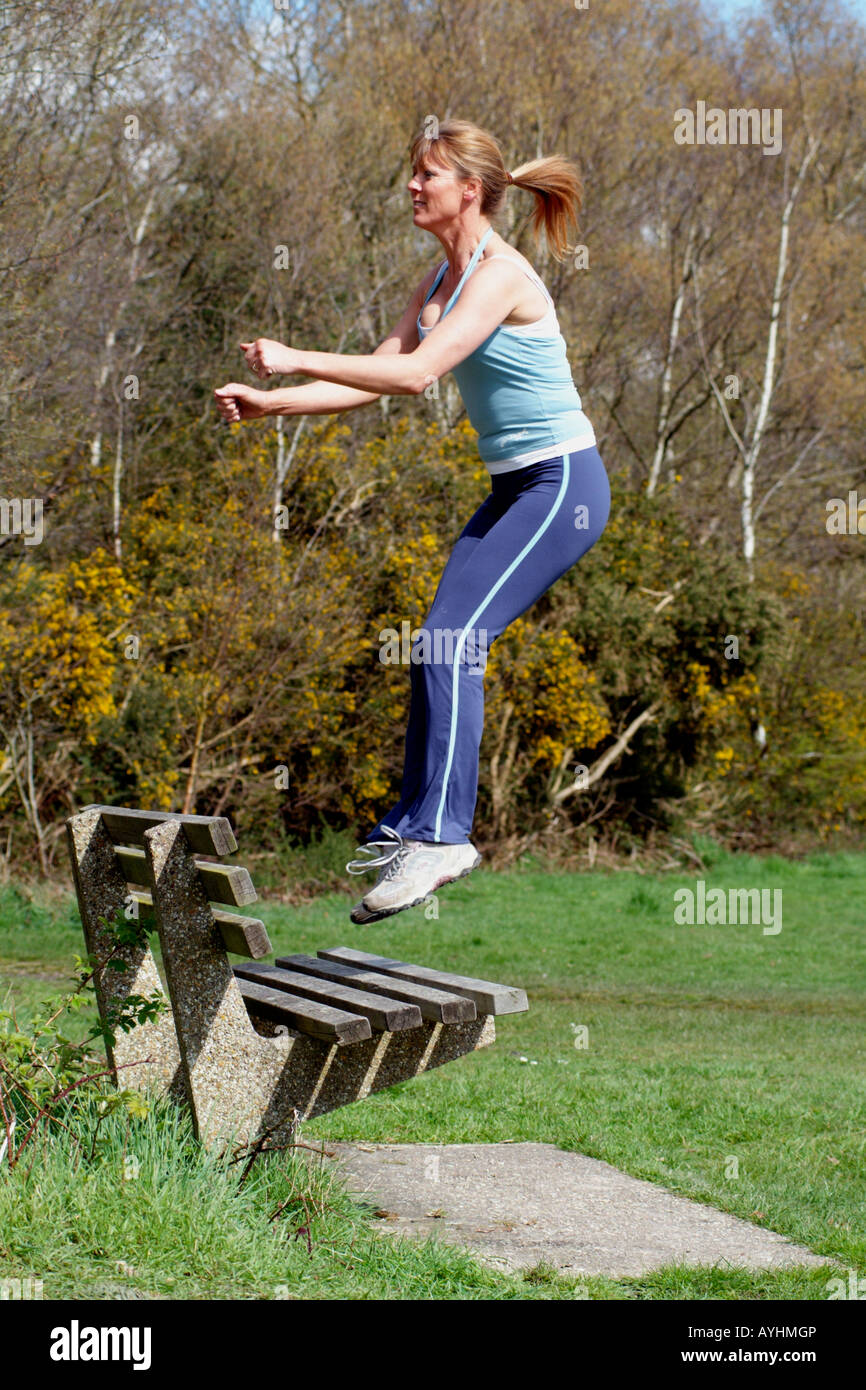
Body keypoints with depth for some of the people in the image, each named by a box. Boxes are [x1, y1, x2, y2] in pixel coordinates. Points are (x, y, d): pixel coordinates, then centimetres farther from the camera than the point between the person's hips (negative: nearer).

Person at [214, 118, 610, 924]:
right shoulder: (439, 283, 12)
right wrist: (268, 404, 2)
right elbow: (377, 381, 12)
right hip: (514, 488, 10)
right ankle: (415, 821, 16)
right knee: (441, 643, 8)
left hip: (562, 486, -10)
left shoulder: (501, 275, -17)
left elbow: (417, 374, -26)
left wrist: (295, 359, -23)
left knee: (453, 638, -21)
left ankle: (440, 831, -25)